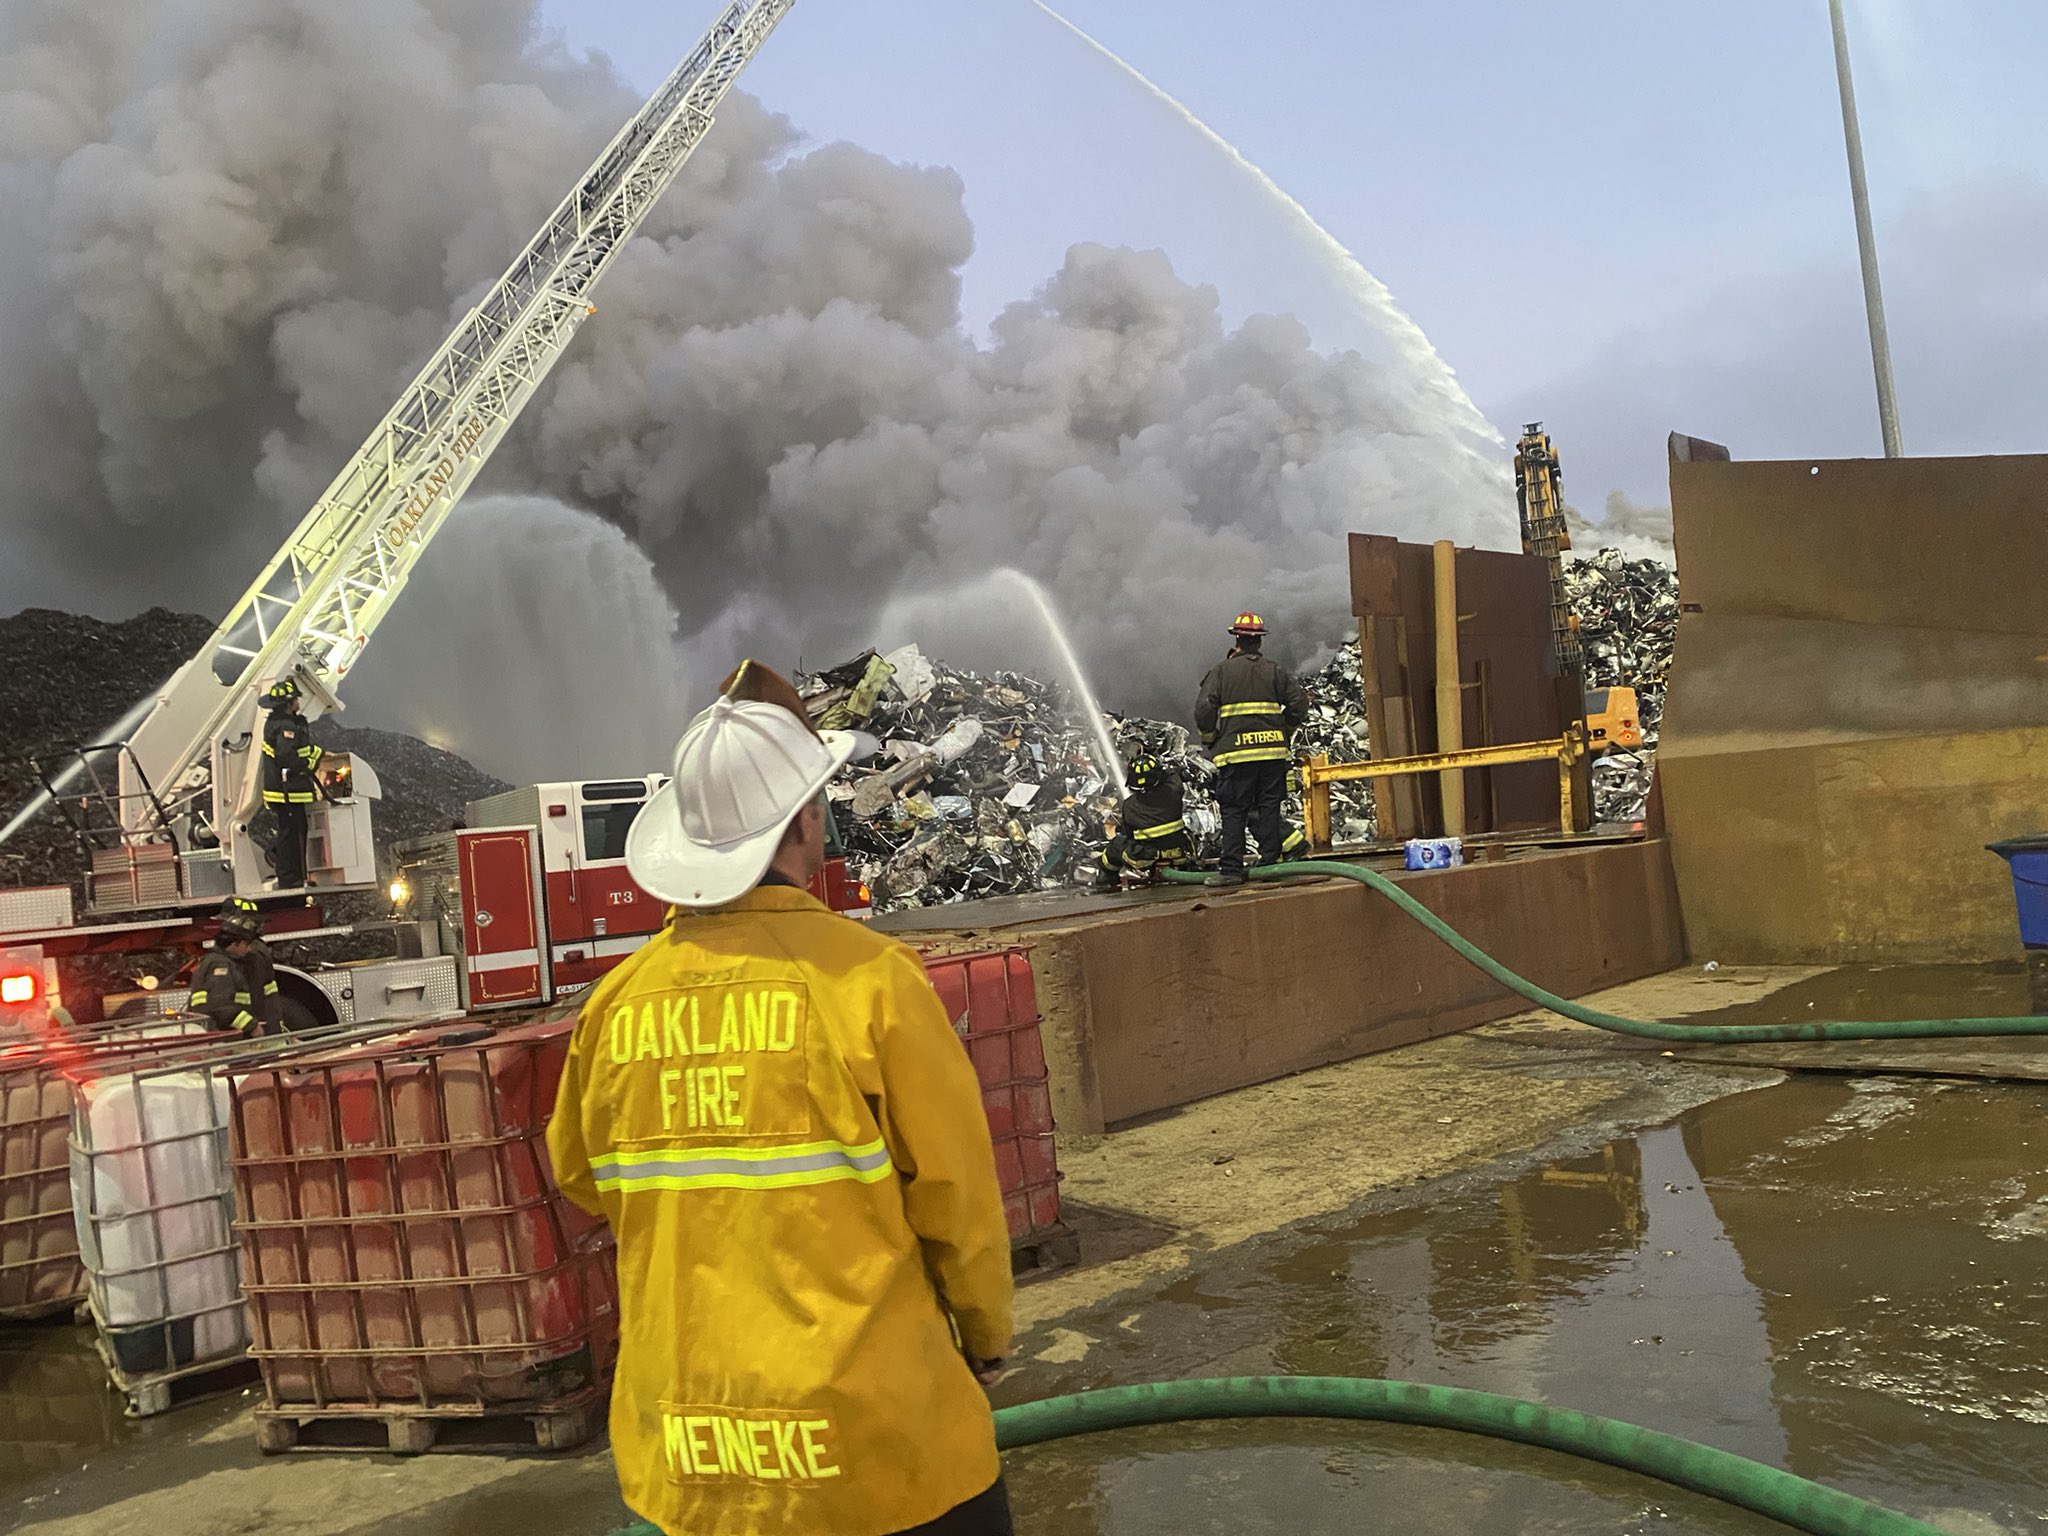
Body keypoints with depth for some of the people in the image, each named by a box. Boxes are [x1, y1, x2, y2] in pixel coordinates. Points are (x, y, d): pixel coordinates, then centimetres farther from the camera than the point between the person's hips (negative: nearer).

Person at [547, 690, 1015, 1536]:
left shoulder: (618, 1000, -5)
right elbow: (955, 1189, -10)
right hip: (871, 1433, -4)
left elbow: (580, 1176, 10)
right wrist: (986, 1334, 6)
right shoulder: (864, 974, -15)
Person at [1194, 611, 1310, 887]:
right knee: (1268, 806, 11)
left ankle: (1231, 869, -4)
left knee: (1234, 811, 0)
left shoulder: (1221, 670, 2)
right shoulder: (1273, 671, 9)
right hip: (1273, 751, 2)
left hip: (1235, 752, -2)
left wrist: (1210, 740, 7)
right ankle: (1269, 859, 10)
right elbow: (1299, 701, 4)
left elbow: (1204, 708, -7)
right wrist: (1285, 732, 17)